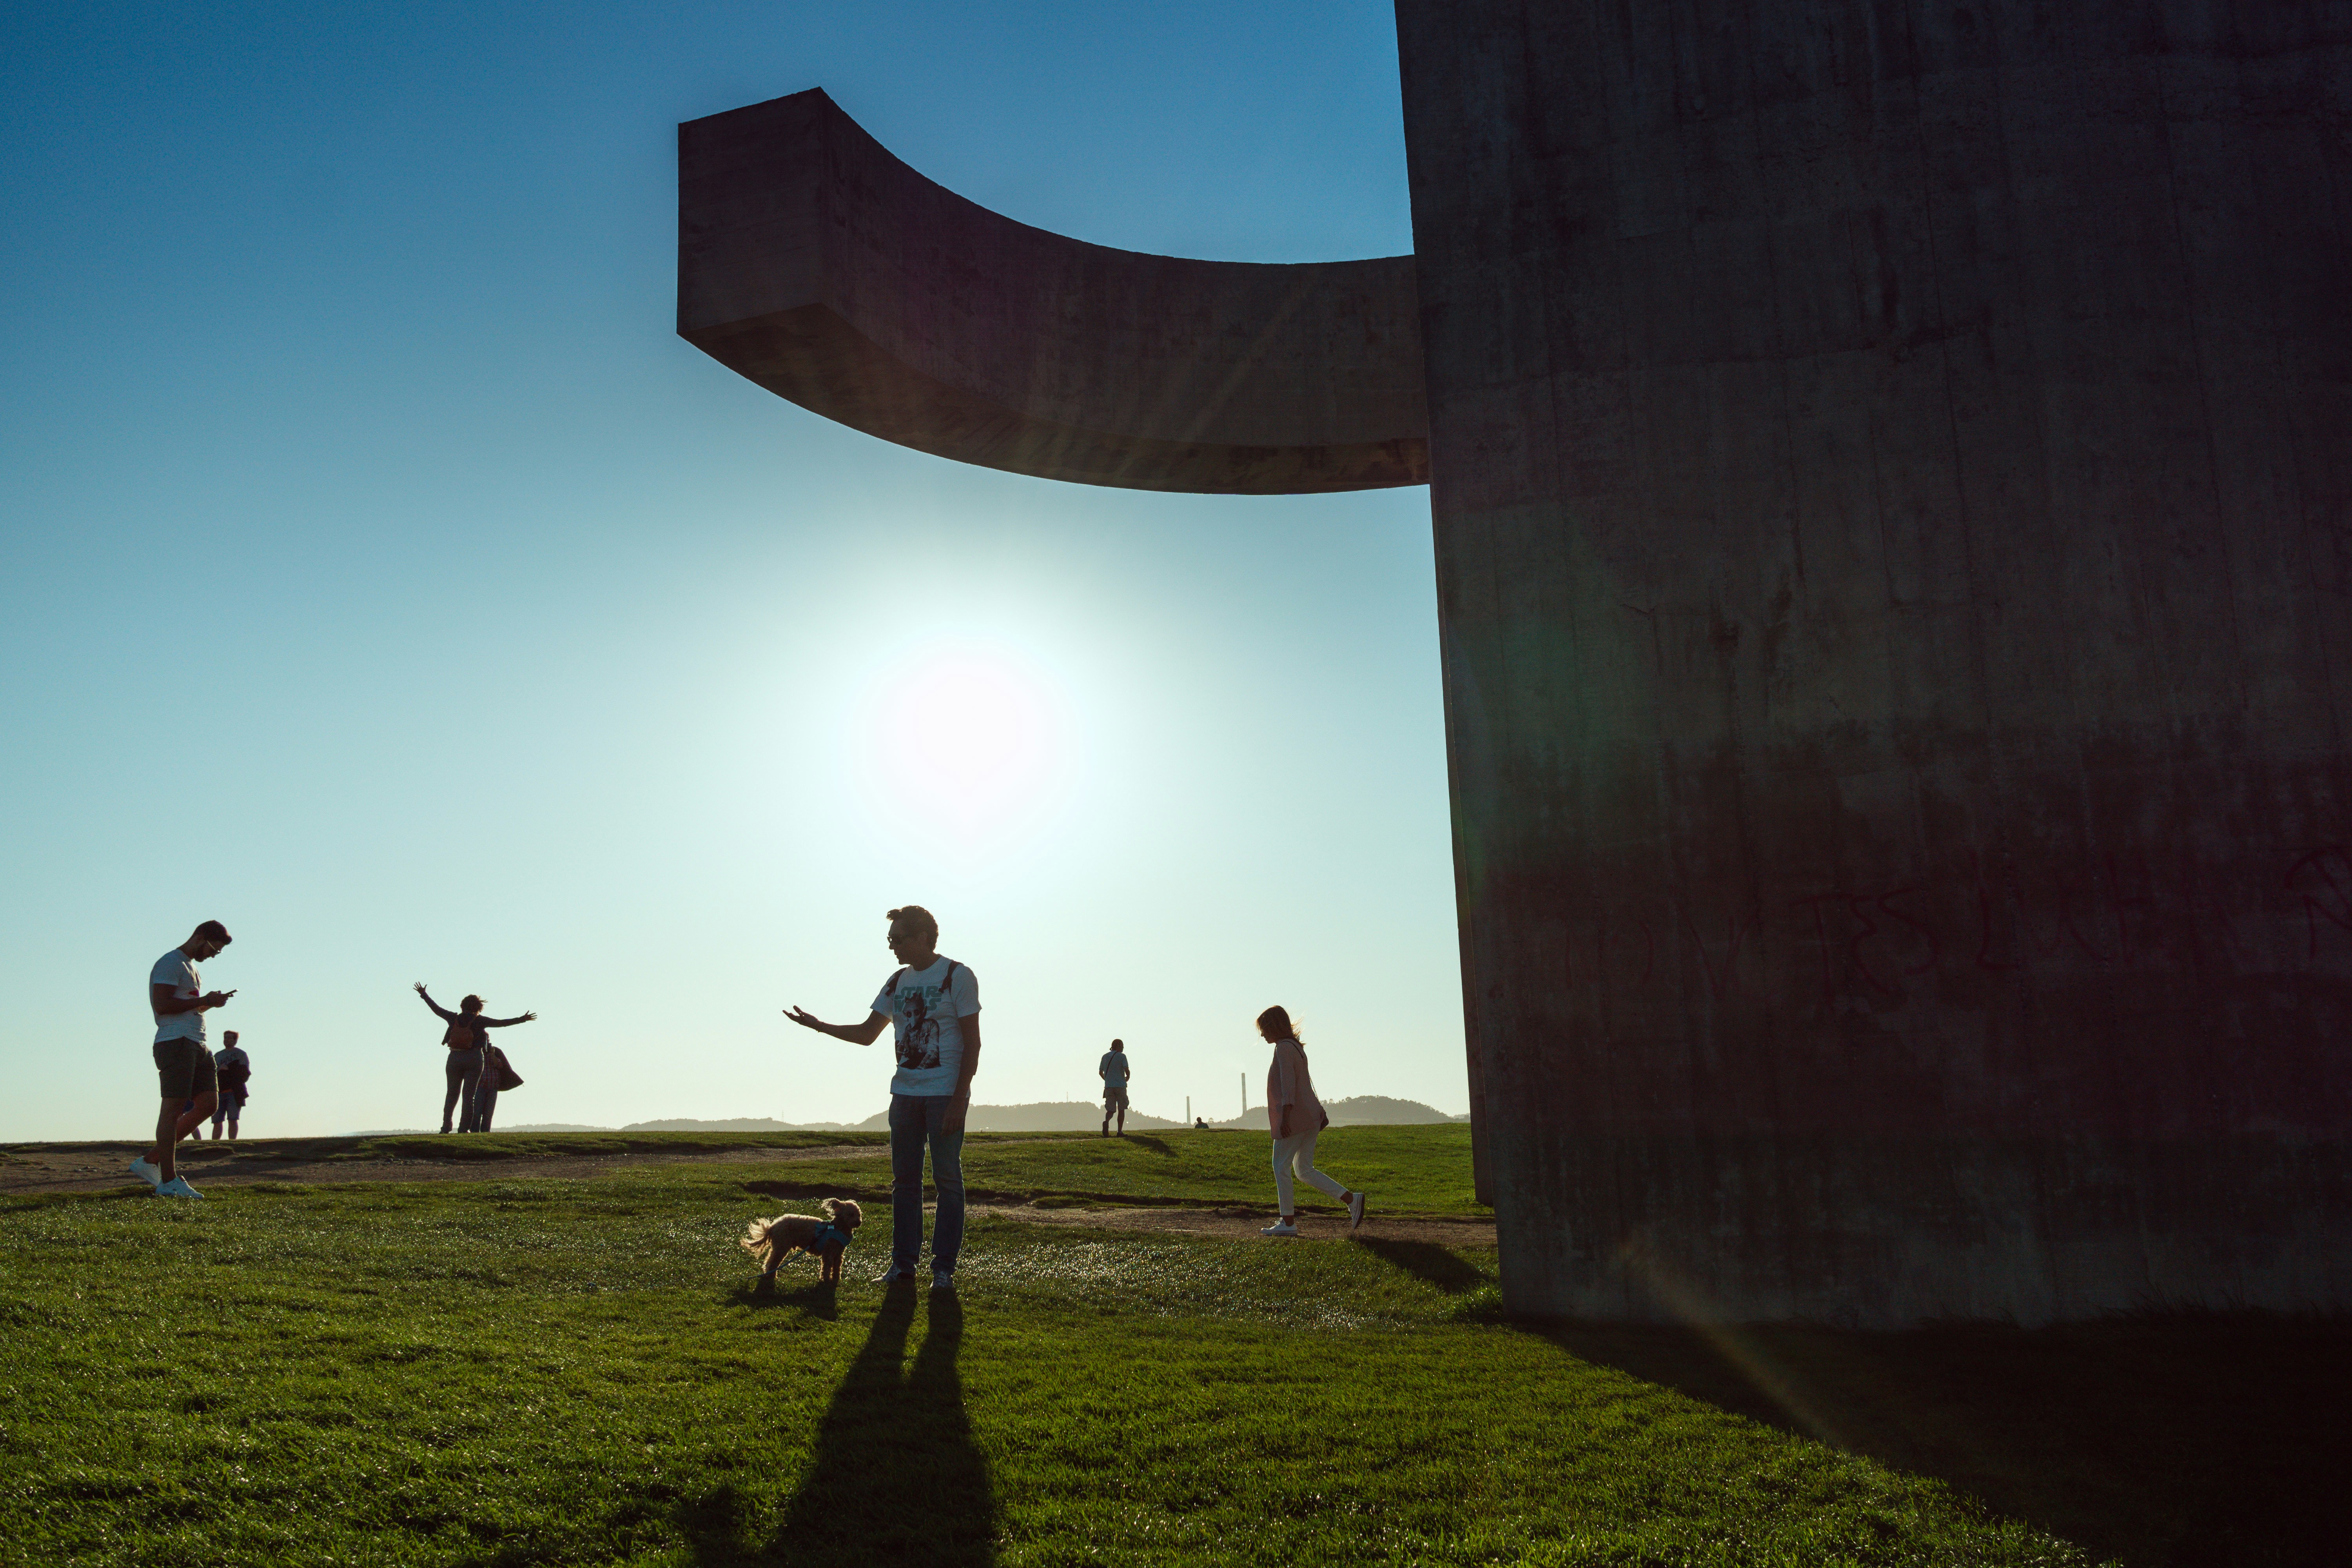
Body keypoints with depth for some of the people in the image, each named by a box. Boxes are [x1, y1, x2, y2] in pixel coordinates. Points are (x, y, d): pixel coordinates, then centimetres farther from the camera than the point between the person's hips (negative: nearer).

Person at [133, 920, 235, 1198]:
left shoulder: (191, 967, 26)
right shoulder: (170, 963, -5)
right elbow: (162, 1005, -17)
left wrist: (210, 1003, 14)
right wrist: (204, 1001, -12)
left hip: (196, 1045, 10)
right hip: (175, 1042, -10)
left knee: (208, 1103, 3)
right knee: (174, 1108, -10)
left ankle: (149, 1162, 9)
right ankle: (168, 1181, -9)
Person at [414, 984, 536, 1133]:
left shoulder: (454, 1018, 4)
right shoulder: (479, 1021, -5)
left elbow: (436, 1009, 13)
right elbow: (501, 1023, -6)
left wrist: (424, 994, 26)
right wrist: (522, 1020, -2)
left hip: (455, 1059, 3)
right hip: (474, 1059, -3)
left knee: (452, 1094, 14)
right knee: (469, 1096, 0)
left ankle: (446, 1126, 7)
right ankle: (464, 1129, -4)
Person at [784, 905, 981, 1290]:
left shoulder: (957, 976, -6)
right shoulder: (898, 982, 13)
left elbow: (972, 1043, -9)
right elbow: (867, 1034, 19)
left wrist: (959, 1100, -15)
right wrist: (818, 1025, 6)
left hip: (946, 1094, -6)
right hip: (905, 1092, 6)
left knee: (947, 1179, -3)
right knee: (904, 1180, 7)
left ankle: (944, 1268, 3)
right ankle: (903, 1264, 14)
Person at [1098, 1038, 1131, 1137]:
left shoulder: (1105, 1056, 12)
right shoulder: (1122, 1056, -2)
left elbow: (1100, 1073, 14)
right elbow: (1127, 1070, -13)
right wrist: (1128, 1078, 8)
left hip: (1108, 1087, 4)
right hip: (1121, 1086, -4)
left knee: (1110, 1109, 2)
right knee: (1121, 1110, 7)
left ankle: (1106, 1121, -29)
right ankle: (1120, 1131, 4)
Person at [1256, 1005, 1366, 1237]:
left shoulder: (1284, 1048, -10)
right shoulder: (1296, 1047, 19)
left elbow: (1288, 1083, -21)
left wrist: (1286, 1115, -28)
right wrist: (1320, 1112, 27)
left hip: (1295, 1116, -9)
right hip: (1311, 1116, 9)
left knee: (1281, 1167, -1)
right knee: (1305, 1170, 10)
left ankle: (1288, 1222, 1)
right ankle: (1351, 1199, 2)